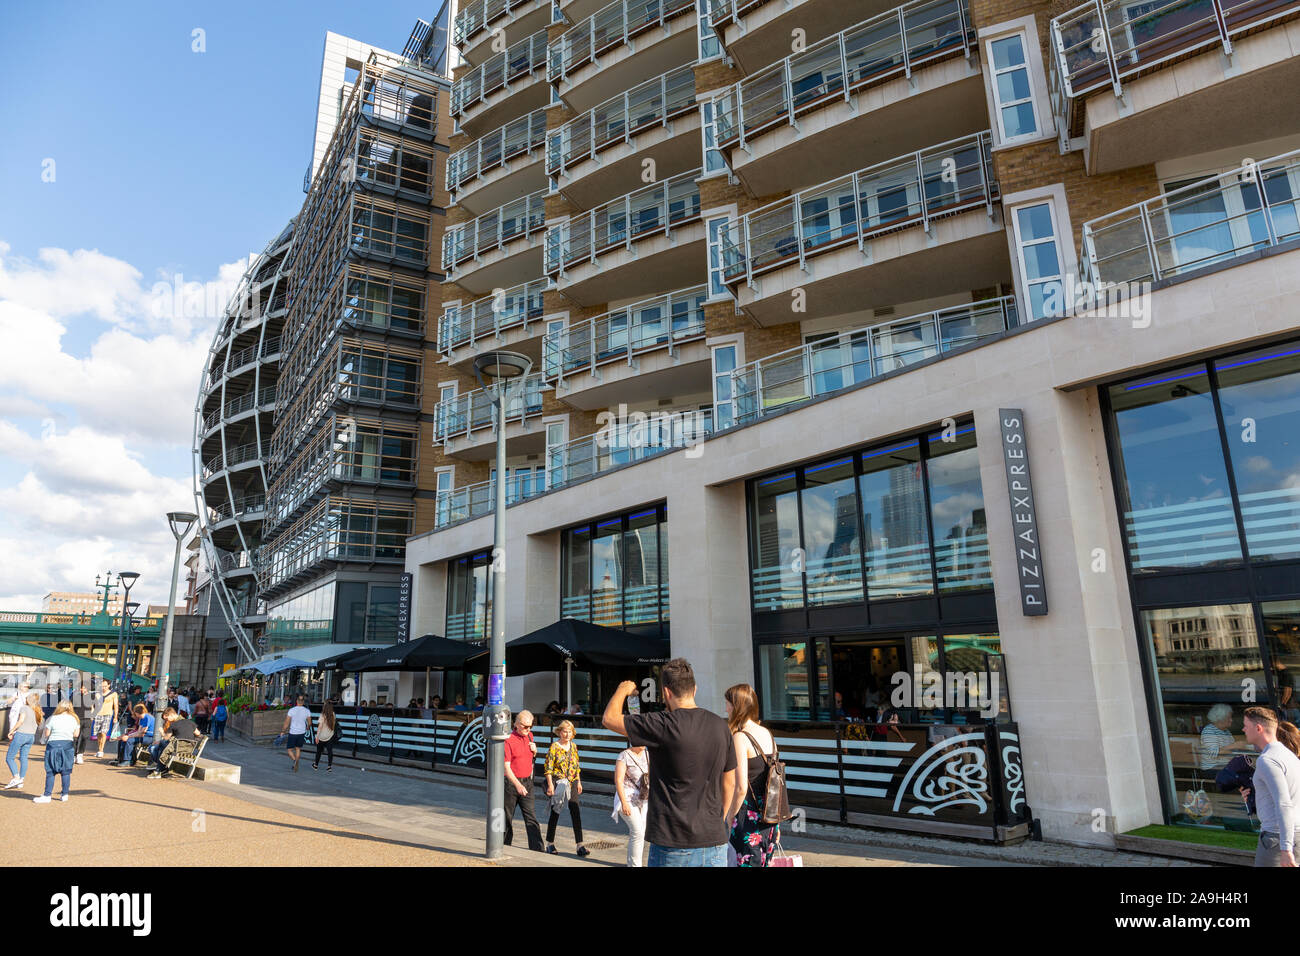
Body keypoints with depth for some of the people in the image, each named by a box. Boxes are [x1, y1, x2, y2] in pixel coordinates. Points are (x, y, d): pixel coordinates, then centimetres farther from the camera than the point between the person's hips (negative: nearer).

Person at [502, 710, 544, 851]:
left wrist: (534, 751, 1)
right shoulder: (509, 740, -13)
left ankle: (537, 849, -5)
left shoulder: (529, 736, 8)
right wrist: (517, 784, -26)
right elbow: (506, 766, -17)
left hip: (527, 782, 5)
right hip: (511, 782, -5)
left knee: (532, 818, -2)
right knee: (507, 818, 8)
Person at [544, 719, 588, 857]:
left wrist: (579, 782, 14)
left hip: (572, 782, 4)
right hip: (558, 781, -4)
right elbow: (548, 768, -9)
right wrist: (550, 785, -14)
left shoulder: (573, 746, 8)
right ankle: (550, 843, 20)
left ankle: (580, 846, -3)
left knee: (575, 812, -3)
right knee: (555, 812, 4)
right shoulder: (554, 747, -8)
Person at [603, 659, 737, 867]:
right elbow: (729, 784, 11)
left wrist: (623, 689, 11)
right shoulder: (720, 726, 3)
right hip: (714, 842, 5)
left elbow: (609, 719, -7)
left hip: (674, 844, -5)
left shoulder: (665, 725, -16)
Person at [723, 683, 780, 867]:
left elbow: (741, 788, -20)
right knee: (764, 863, 18)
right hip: (769, 822, 8)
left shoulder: (740, 738, -16)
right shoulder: (767, 734, 7)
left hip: (749, 820, -8)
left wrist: (729, 818, -5)